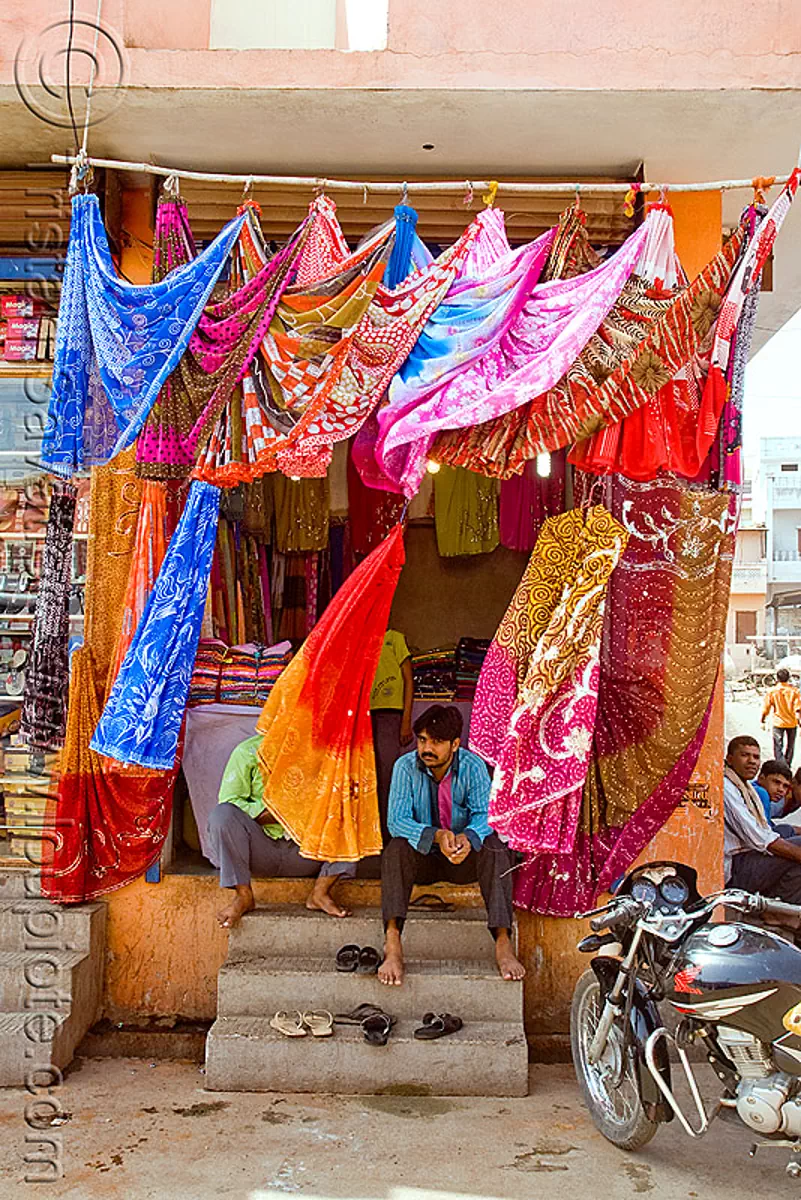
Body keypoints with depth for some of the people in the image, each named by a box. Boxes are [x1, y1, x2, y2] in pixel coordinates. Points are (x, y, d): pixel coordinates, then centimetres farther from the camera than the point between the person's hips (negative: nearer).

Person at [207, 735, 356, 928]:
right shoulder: (247, 752, -2)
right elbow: (229, 802, -9)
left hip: (304, 850, 2)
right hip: (261, 850, -2)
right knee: (222, 814, -28)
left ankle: (320, 892, -11)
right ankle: (243, 896, -16)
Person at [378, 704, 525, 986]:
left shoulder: (473, 766, -9)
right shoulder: (406, 767, -12)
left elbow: (484, 814, -17)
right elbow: (397, 820, -19)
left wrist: (468, 837, -42)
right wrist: (436, 836, -39)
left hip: (464, 858, 0)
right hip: (422, 857, 0)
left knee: (496, 849, -29)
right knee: (396, 849, -31)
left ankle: (503, 943, -33)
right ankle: (392, 944, -39)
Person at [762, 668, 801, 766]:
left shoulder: (772, 691, -7)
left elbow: (766, 708, -3)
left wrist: (763, 721, 8)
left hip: (778, 723, -1)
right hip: (792, 723, 1)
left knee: (778, 747, 2)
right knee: (790, 746, 18)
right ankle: (787, 766, 30)